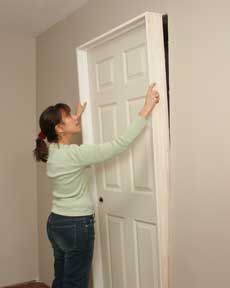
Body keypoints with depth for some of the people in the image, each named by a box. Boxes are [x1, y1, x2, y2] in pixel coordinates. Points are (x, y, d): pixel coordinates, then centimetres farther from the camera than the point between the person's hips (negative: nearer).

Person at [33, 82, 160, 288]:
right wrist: (147, 108, -23)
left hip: (56, 222, 9)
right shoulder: (74, 154, -23)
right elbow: (121, 143, -25)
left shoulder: (52, 150, 2)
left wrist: (78, 115, 31)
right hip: (76, 225, -8)